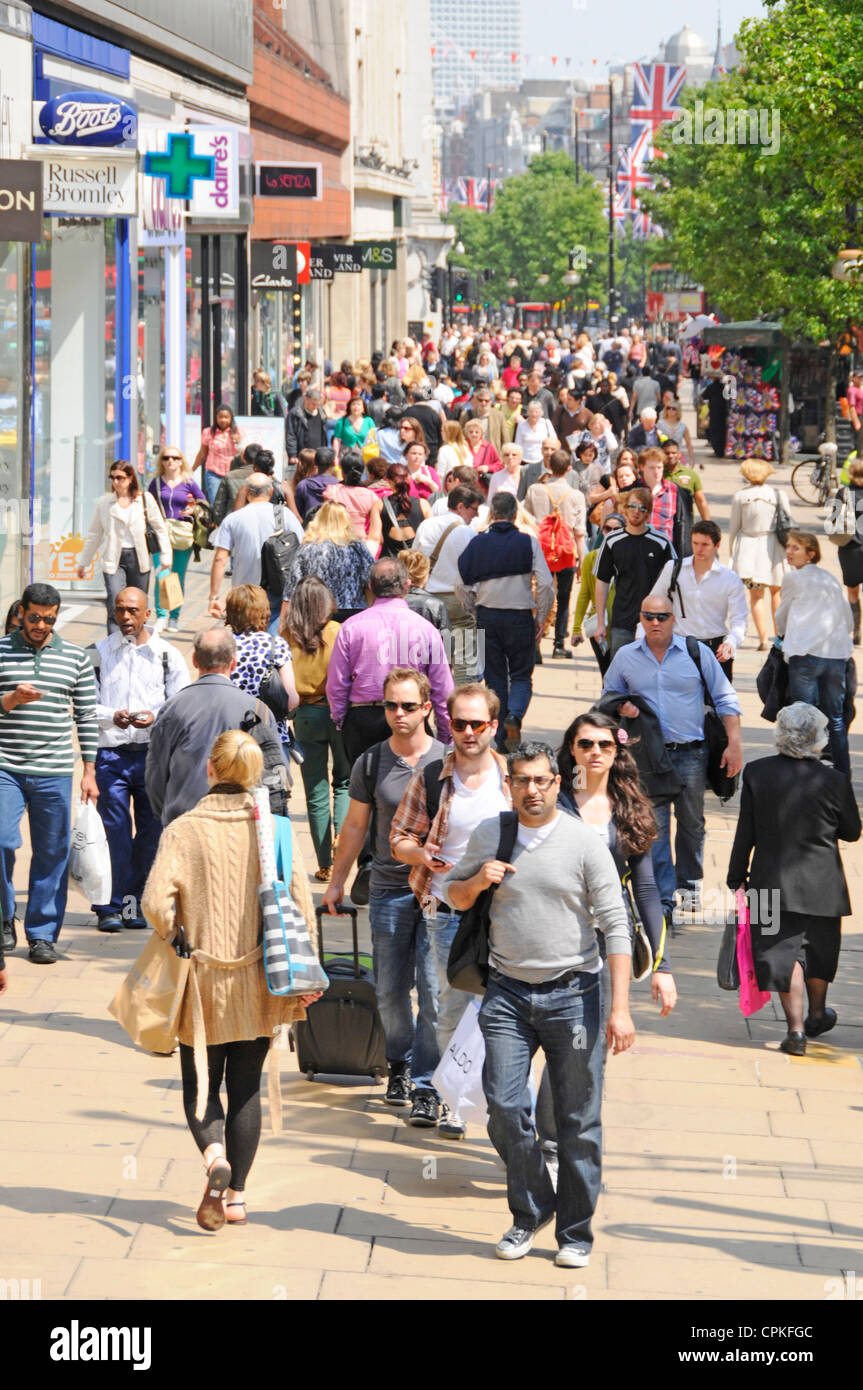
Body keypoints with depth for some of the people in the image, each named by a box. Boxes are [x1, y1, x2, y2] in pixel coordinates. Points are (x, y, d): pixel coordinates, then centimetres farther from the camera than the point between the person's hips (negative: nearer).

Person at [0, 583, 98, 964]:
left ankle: (42, 935, 12)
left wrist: (89, 771, 9)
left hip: (54, 773, 1)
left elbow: (87, 715, 11)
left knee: (51, 853, 3)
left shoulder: (75, 656, 8)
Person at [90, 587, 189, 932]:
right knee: (113, 829, -7)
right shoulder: (99, 652, 8)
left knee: (151, 830, 3)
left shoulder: (166, 654, 8)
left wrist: (155, 717, -13)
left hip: (154, 752, 1)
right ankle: (110, 907, -3)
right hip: (111, 752, -1)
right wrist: (111, 716, -12)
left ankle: (136, 903, 13)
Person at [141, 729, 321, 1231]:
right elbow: (302, 909, -4)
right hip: (258, 982, 2)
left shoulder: (184, 831, -10)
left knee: (200, 1083, 12)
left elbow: (157, 902, -18)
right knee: (246, 1087, 13)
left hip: (204, 982, -2)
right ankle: (236, 1195, 15)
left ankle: (215, 1155, -16)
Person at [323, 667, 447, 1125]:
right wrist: (337, 881, 16)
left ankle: (426, 1084, -2)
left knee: (434, 991, -8)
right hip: (388, 890, 2)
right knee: (391, 991, 6)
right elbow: (356, 825, 14)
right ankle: (399, 1063, 30)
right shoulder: (370, 763, 4)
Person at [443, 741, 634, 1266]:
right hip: (507, 991, 3)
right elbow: (453, 894, 19)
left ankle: (576, 1232, 13)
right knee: (505, 1106, -6)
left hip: (571, 992, -2)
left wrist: (620, 1007, -13)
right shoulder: (489, 835, 5)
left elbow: (615, 927, -7)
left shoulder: (585, 842, -5)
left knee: (579, 1120, 1)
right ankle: (531, 1210, 16)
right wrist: (477, 881, -6)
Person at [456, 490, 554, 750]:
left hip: (487, 617, 2)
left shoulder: (477, 543, 0)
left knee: (494, 677, 10)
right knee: (521, 675, 9)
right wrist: (541, 619, 4)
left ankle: (501, 738, 10)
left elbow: (462, 586, 0)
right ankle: (514, 716, -19)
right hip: (519, 618, -2)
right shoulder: (528, 543, -5)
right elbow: (545, 585, -8)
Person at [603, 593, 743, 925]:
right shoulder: (625, 657, 6)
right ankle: (662, 898, -4)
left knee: (692, 823, 12)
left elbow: (725, 699, 5)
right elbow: (609, 695, 20)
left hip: (691, 754, 0)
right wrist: (621, 707, -5)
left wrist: (734, 743, -3)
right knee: (654, 827, -6)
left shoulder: (697, 653, 1)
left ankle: (689, 885, 32)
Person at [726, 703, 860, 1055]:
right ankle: (817, 1015, 38)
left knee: (784, 951, 5)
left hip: (773, 880, 0)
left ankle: (795, 1027, -3)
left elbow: (745, 833, -5)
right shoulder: (833, 781, -13)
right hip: (821, 884, 0)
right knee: (818, 948, 20)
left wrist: (738, 877, 4)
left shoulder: (756, 773, -10)